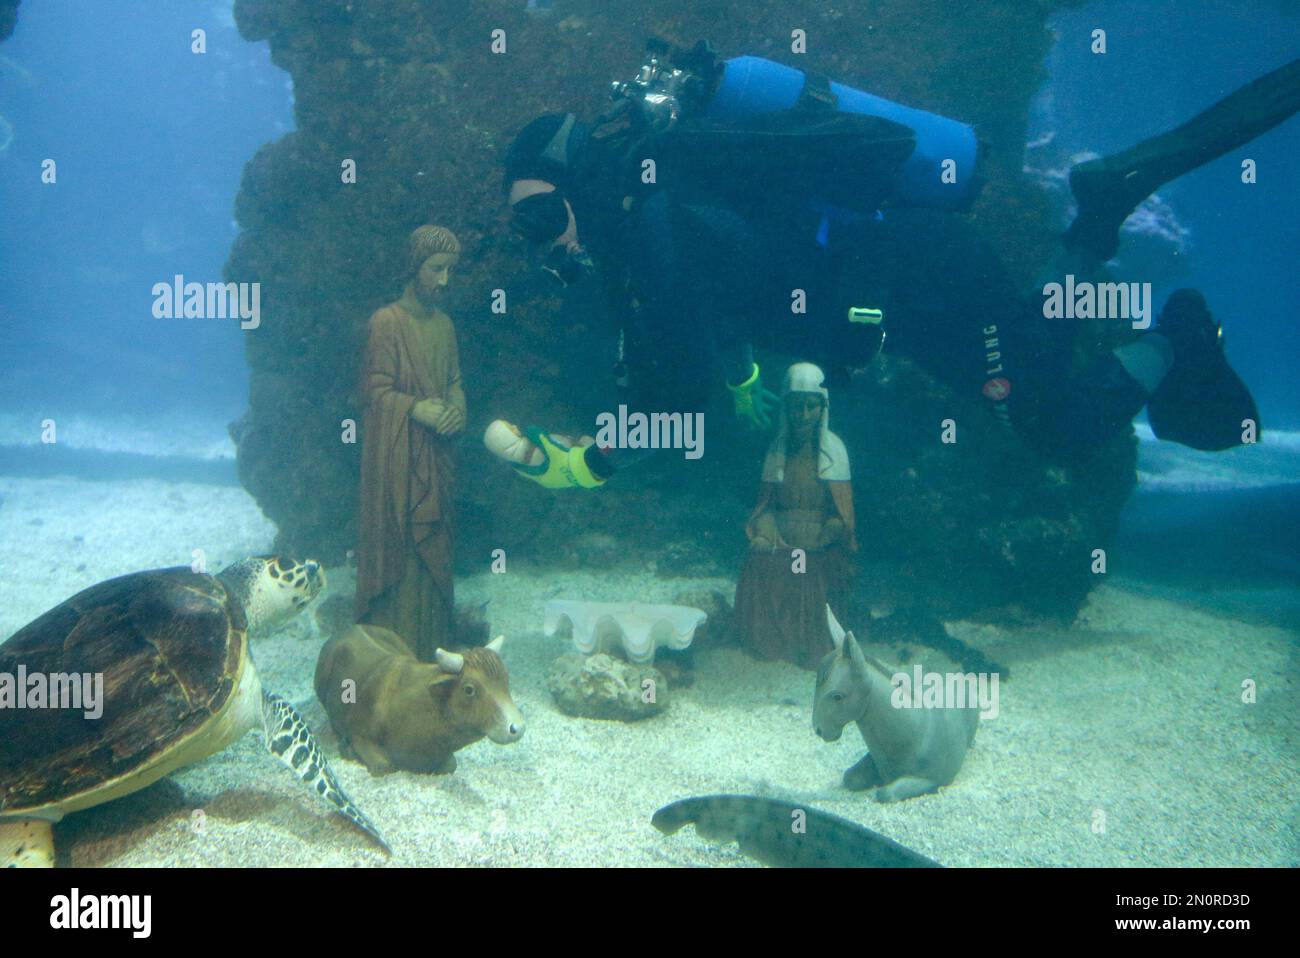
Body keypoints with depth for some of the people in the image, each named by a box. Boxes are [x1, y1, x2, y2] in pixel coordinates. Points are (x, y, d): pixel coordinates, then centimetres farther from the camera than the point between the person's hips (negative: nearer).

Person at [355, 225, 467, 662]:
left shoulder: (443, 324, 12)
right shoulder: (387, 321, -9)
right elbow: (376, 389, -11)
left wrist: (456, 407, -6)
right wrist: (417, 409, -23)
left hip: (435, 454, 7)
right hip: (396, 454, -7)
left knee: (433, 547, 11)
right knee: (396, 543, -3)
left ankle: (431, 640, 21)